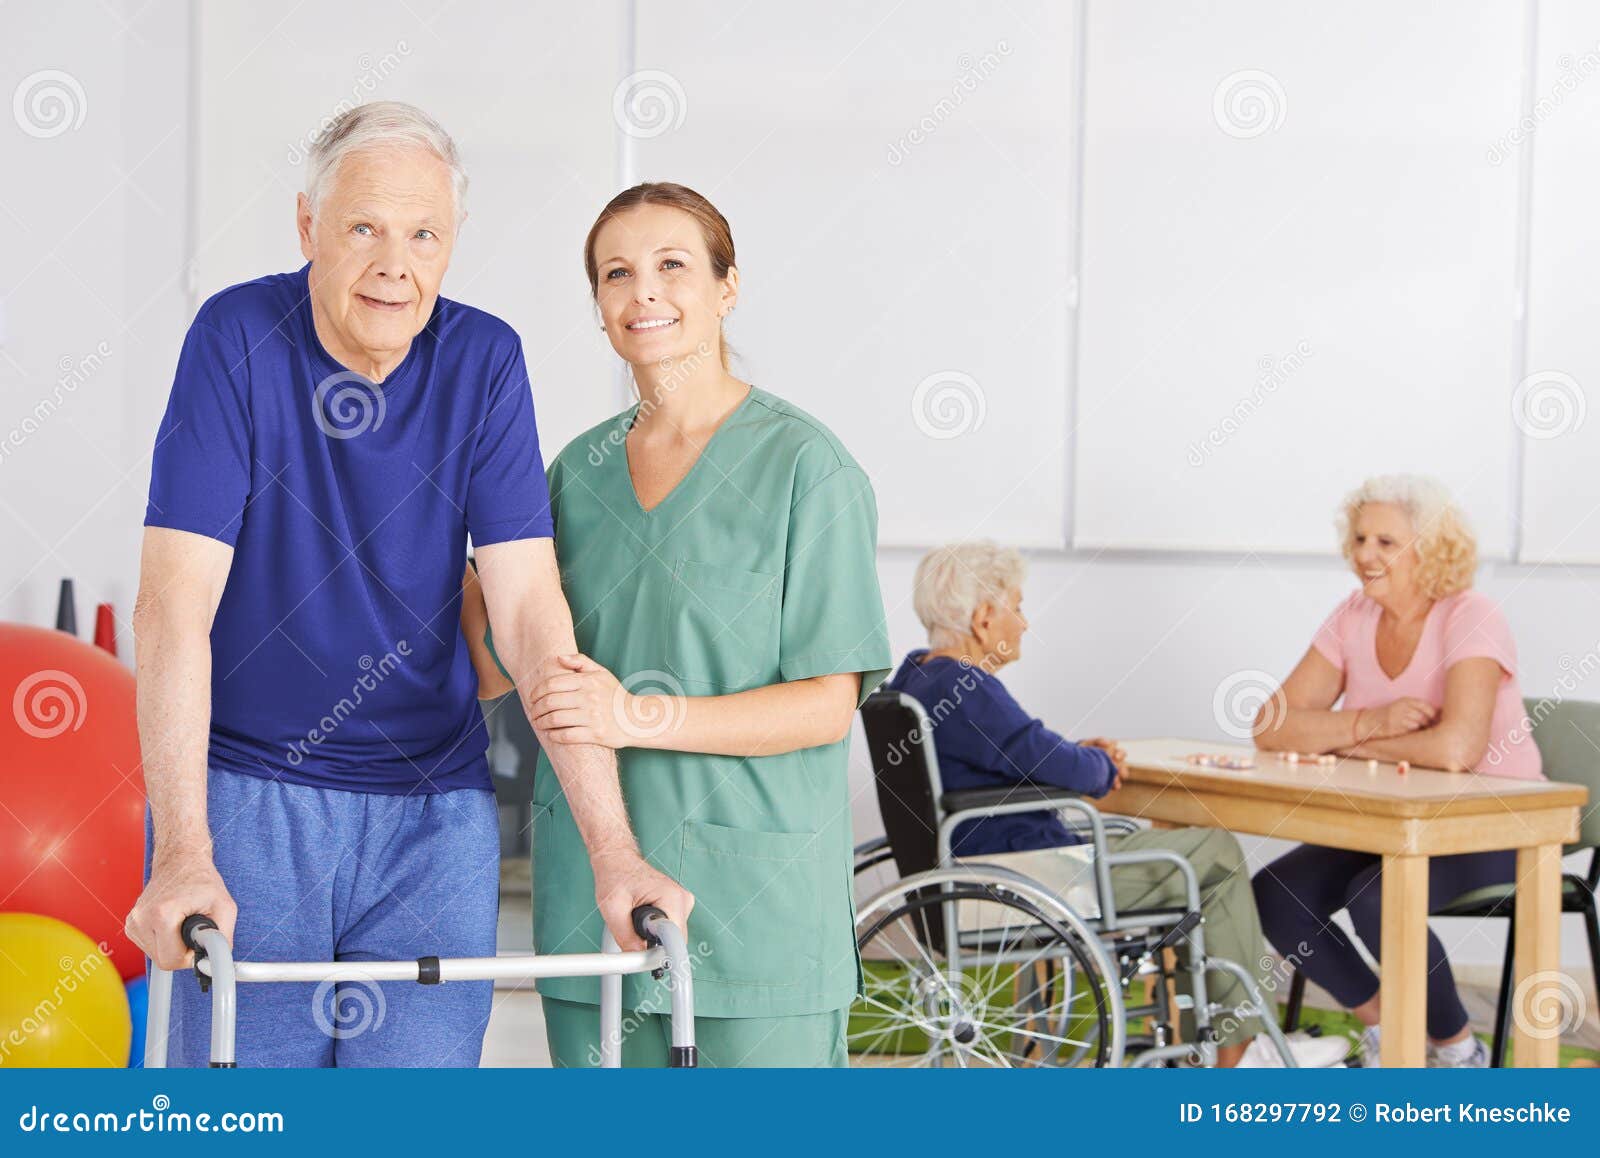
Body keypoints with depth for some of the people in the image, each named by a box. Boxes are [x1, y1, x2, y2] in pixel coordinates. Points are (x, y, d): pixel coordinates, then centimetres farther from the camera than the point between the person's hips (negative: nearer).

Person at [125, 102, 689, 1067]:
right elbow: (177, 605, -16)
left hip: (434, 811, 2)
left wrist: (614, 851, -17)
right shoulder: (239, 337, -10)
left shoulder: (485, 362, -3)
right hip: (249, 797, -2)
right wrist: (182, 854, -26)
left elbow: (531, 607, -8)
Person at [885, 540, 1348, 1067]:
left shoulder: (918, 674, 11)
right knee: (1217, 855, -1)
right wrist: (1099, 763, -2)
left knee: (1174, 843, 24)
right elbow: (1062, 769, -25)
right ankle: (1236, 1049, 8)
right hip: (1026, 878, -11)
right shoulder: (966, 691, -22)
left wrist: (1081, 753, 6)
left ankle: (1226, 1043, 22)